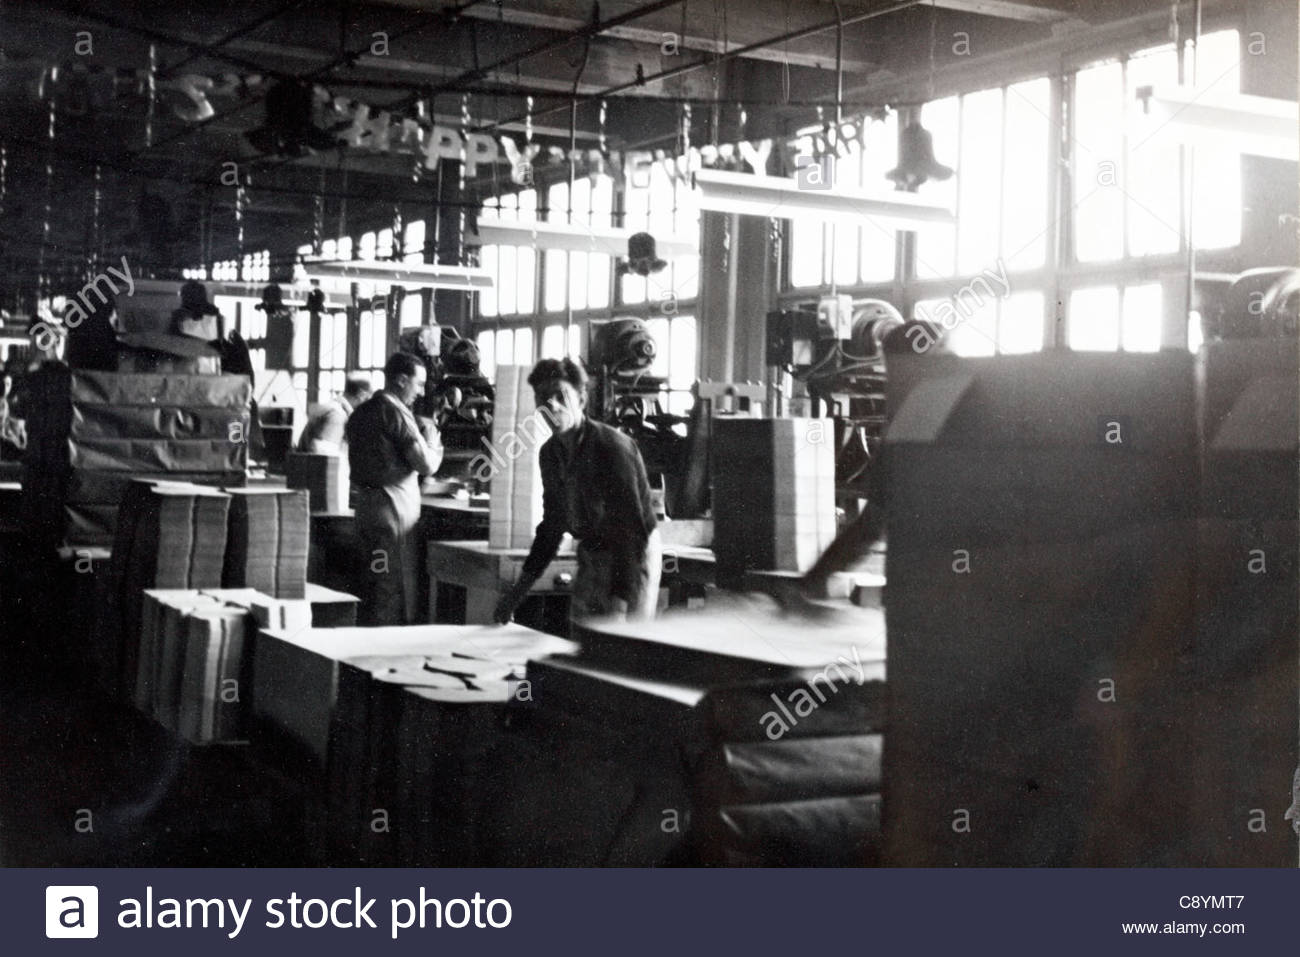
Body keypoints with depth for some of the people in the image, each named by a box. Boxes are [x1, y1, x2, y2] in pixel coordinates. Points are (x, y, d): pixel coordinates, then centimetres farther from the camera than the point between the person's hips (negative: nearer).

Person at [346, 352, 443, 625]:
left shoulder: (361, 411, 15)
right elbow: (426, 465, -17)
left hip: (366, 505, 9)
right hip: (394, 508, -9)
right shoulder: (396, 412, -13)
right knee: (394, 591, -5)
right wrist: (433, 444, 3)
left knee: (374, 588, 15)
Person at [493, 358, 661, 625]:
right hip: (590, 557, 7)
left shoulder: (611, 447, -22)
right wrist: (518, 591, 8)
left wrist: (619, 601, -35)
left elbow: (632, 528, -27)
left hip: (633, 555, -7)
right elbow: (552, 525, 13)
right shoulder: (550, 453, 2)